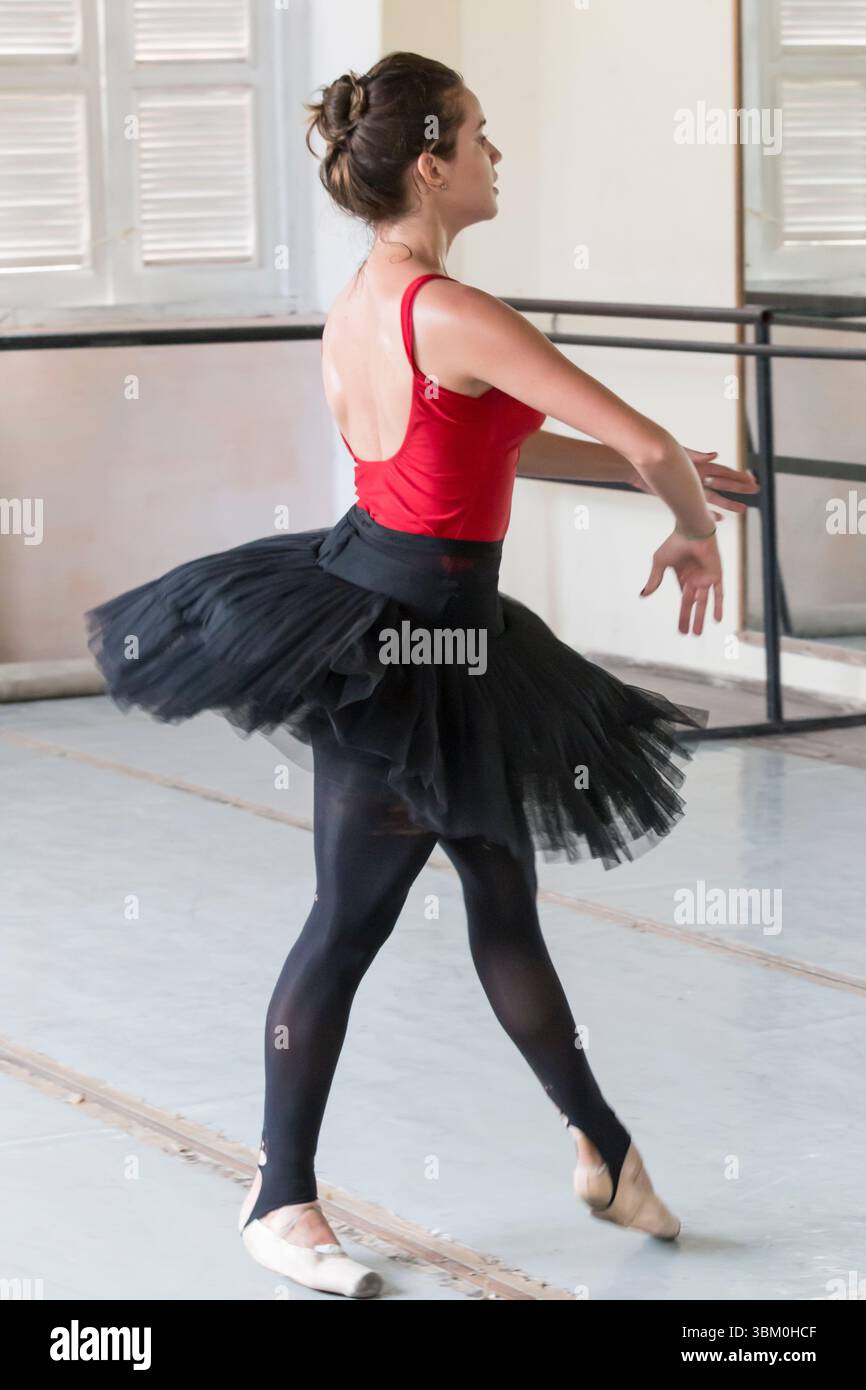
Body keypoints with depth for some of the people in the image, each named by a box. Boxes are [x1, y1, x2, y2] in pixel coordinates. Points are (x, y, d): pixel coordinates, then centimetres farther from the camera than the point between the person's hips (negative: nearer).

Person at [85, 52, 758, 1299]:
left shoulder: (358, 306, 8)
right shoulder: (453, 314, -22)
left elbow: (484, 441, 21)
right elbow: (647, 445, -20)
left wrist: (668, 479, 22)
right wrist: (695, 530, 1)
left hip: (368, 613, 10)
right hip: (403, 641, -10)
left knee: (505, 895, 17)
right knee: (351, 918, 1)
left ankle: (603, 1147, 30)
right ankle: (281, 1202, 13)